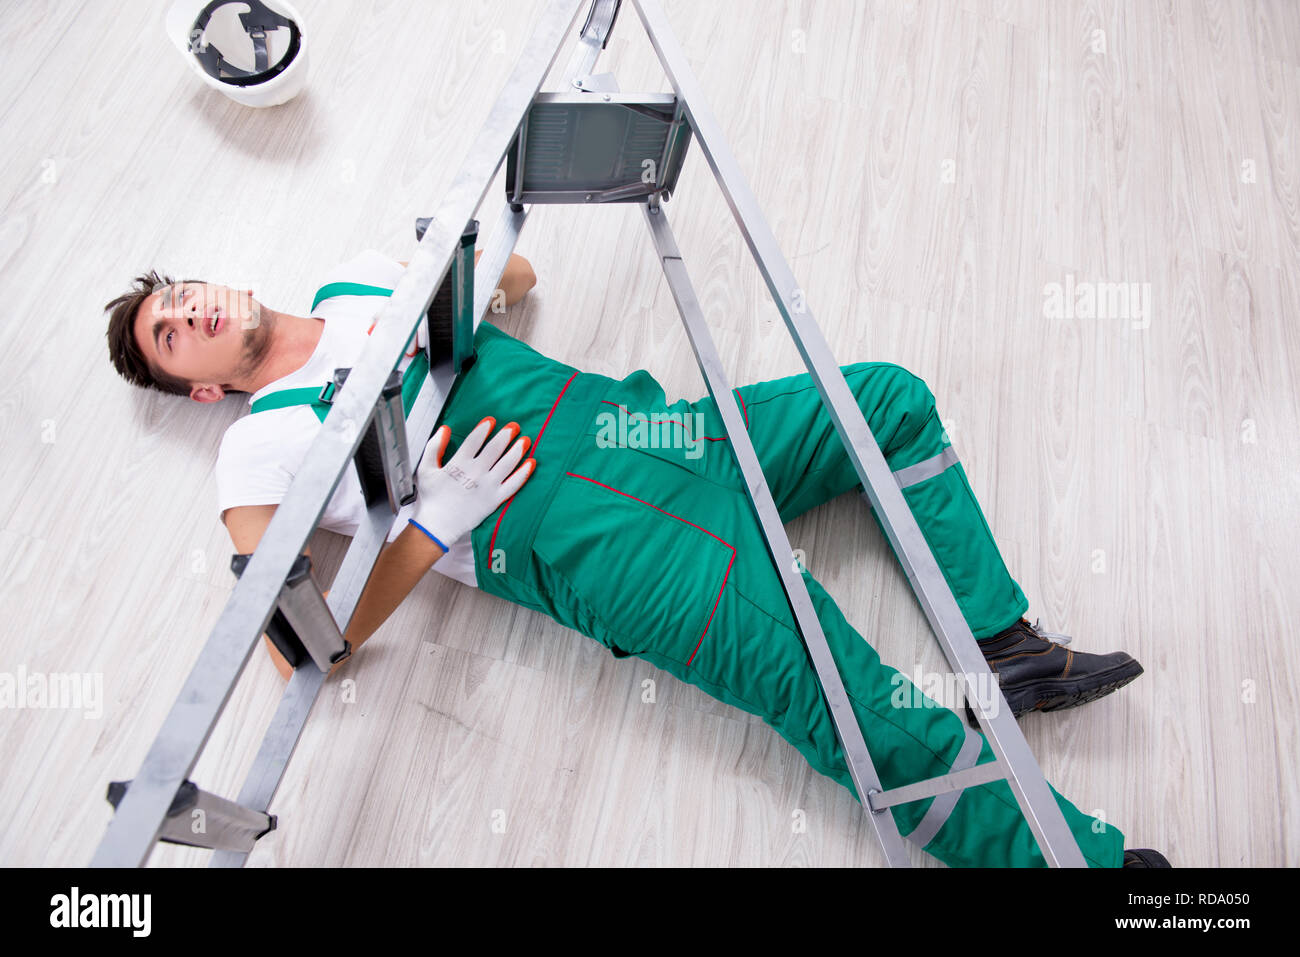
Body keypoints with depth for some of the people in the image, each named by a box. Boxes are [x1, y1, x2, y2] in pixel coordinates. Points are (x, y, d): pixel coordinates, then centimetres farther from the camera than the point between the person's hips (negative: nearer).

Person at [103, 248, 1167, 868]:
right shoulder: (259, 449, 5)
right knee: (858, 708, -21)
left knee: (892, 398, 4)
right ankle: (1072, 851, -5)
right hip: (583, 540, -7)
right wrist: (434, 523, -13)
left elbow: (517, 274, 32)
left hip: (624, 425, 8)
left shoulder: (357, 278, 23)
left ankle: (1006, 646, 3)